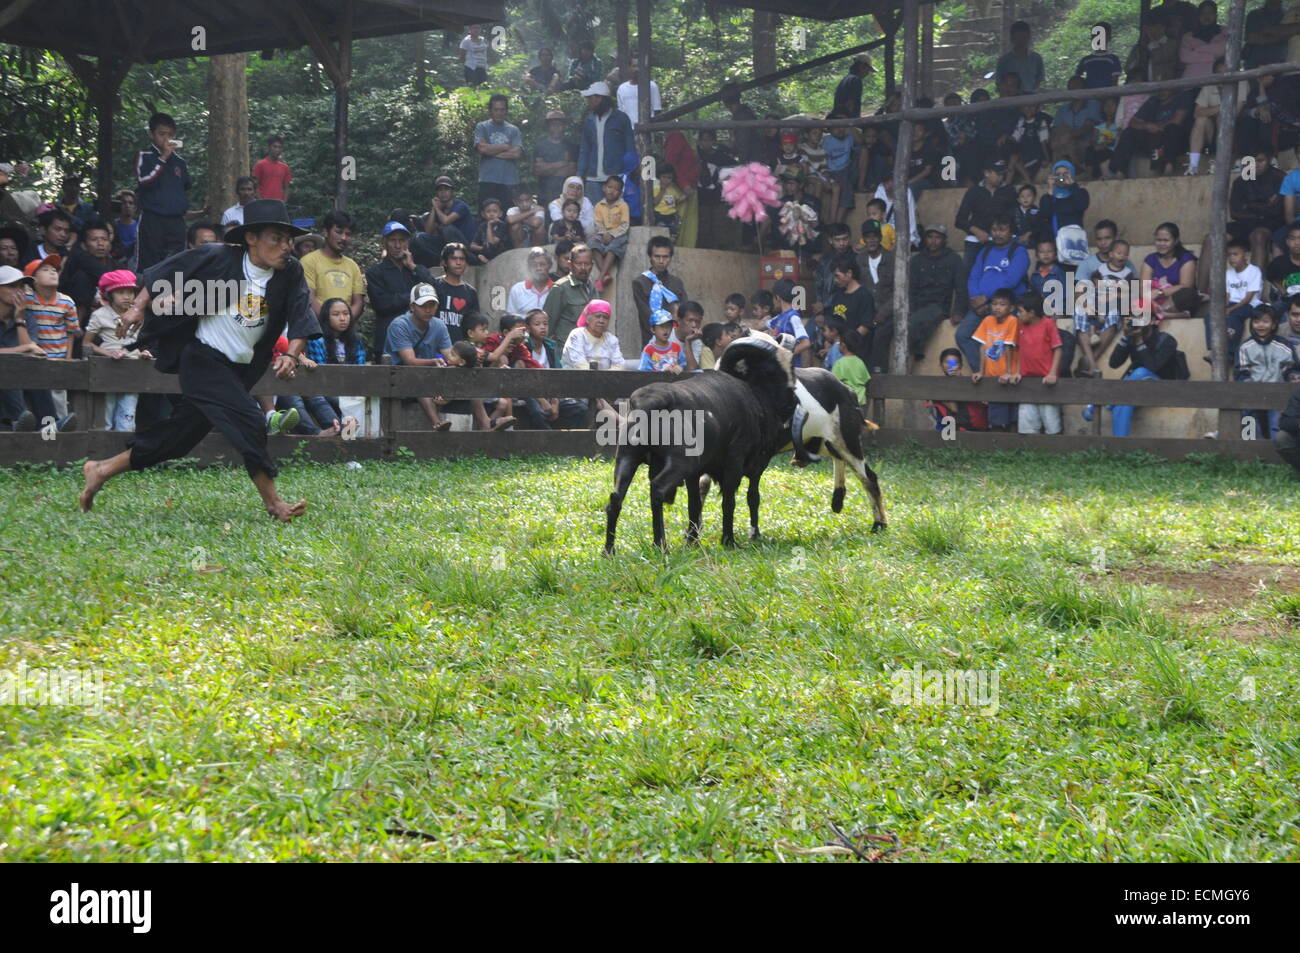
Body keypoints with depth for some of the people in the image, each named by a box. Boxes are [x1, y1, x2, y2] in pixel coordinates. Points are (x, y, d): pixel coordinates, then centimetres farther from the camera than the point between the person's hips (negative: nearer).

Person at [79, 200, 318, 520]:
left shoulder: (290, 274, -3)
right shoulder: (218, 259, -14)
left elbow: (301, 320, -9)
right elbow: (164, 274, -3)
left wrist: (291, 355, -25)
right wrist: (138, 307, -5)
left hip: (239, 369, 6)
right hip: (203, 359, -6)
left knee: (183, 431, 9)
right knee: (247, 422, -19)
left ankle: (102, 470, 21)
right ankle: (273, 504, -10)